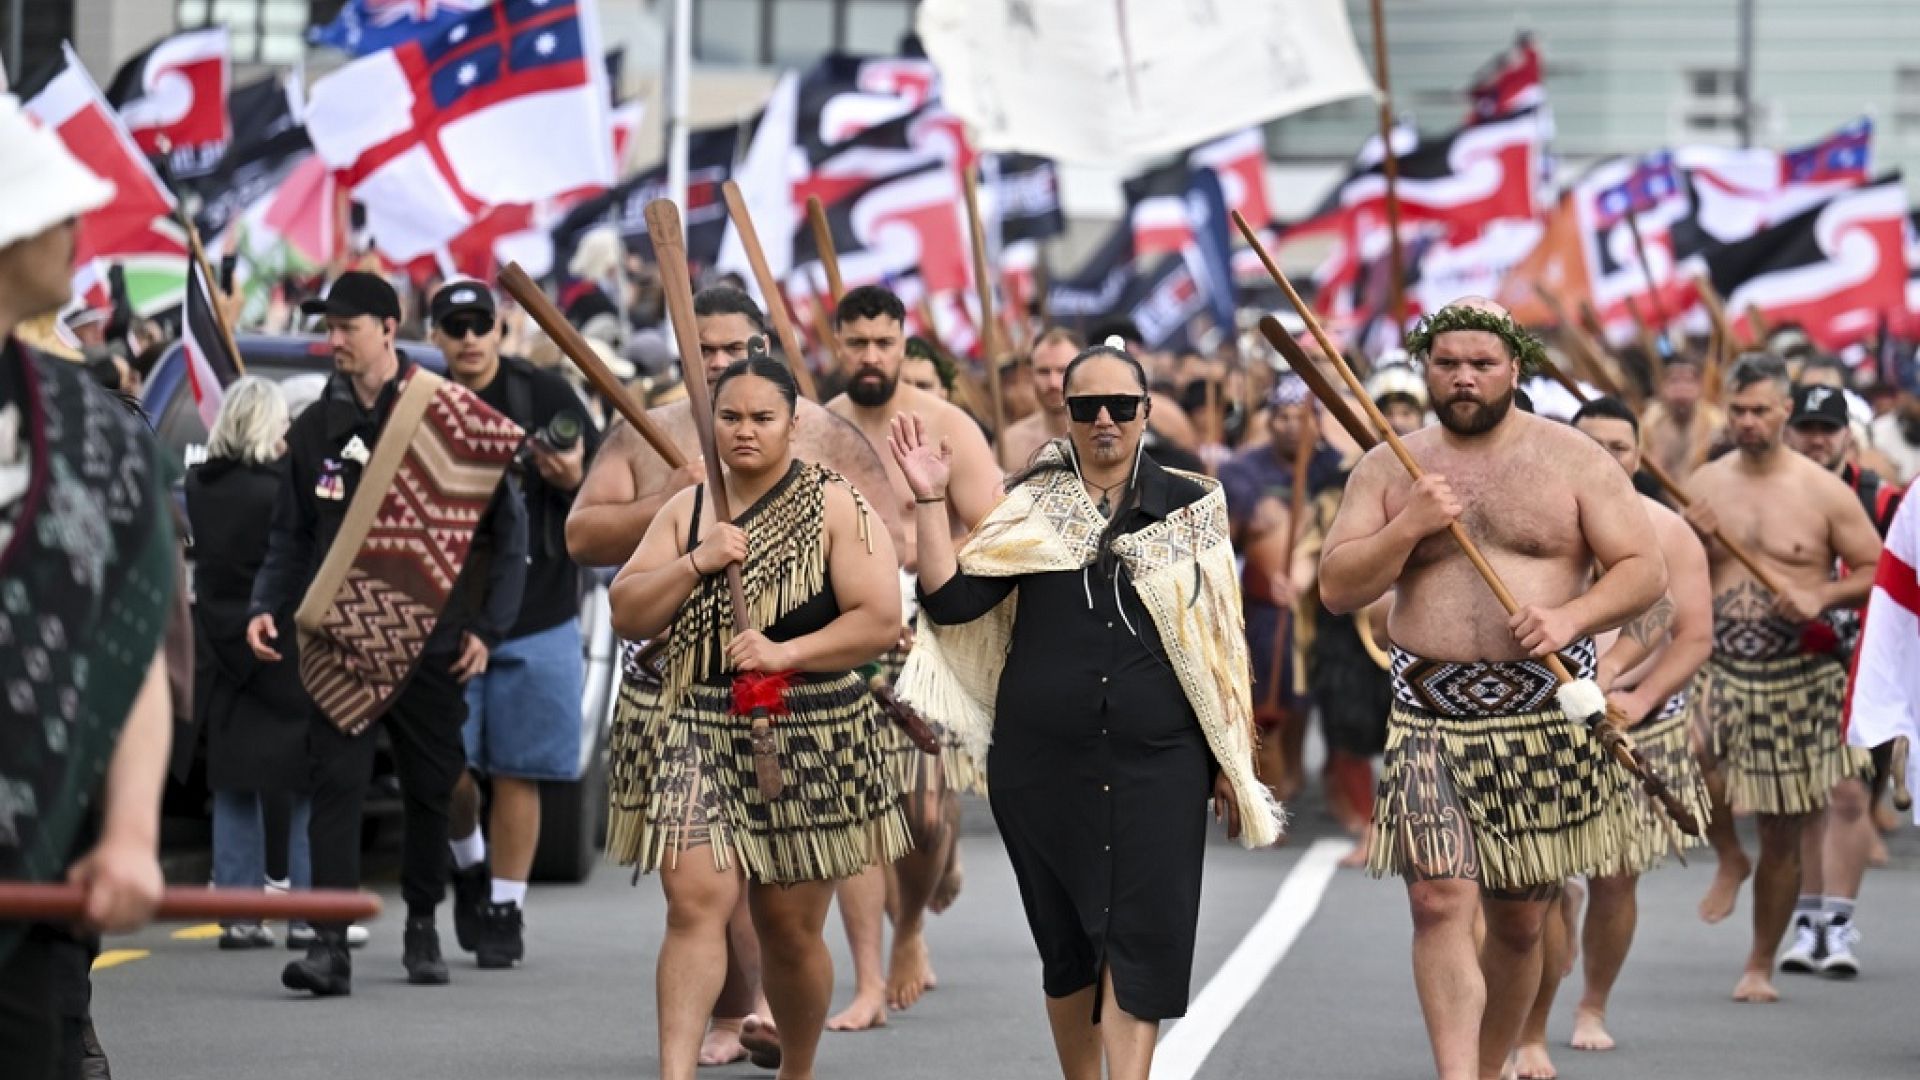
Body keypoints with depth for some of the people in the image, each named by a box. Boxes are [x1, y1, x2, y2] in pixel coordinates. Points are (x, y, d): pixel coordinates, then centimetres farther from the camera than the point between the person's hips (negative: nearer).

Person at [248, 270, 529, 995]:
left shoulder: (453, 418, -2)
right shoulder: (316, 427, 8)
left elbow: (507, 528, 3)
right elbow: (291, 535, 15)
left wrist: (487, 627, -2)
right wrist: (266, 607, -1)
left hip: (430, 640, -2)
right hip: (339, 641, 2)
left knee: (430, 788, 8)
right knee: (335, 786, -9)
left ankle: (423, 927, 26)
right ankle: (331, 945, -14)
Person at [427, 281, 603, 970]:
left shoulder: (545, 396, 2)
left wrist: (576, 481, -14)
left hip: (537, 618, -1)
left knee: (517, 772, 2)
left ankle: (505, 909, 12)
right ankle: (469, 865, 25)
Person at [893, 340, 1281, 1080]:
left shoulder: (1190, 508, 6)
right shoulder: (1031, 507, 7)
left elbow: (1221, 641, 8)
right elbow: (951, 599, -2)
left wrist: (1230, 759, 7)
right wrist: (931, 500, -9)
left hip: (1158, 761, -1)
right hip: (1043, 760, 1)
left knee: (1142, 937, -9)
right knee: (1065, 940, 8)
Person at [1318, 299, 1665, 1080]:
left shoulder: (1573, 458, 3)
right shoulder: (1388, 470, 7)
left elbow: (1644, 571, 1)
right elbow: (1336, 589, 2)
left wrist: (1571, 616, -17)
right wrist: (1409, 526, -12)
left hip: (1547, 713, 0)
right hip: (1429, 716, 0)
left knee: (1519, 921, 9)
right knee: (1440, 903, -16)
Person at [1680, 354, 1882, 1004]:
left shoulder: (1822, 492, -5)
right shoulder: (1704, 486, 4)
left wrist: (1821, 597, -18)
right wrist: (1690, 541, -8)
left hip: (1797, 679, -1)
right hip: (1717, 665, 1)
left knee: (1782, 836, 6)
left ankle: (1761, 966, 24)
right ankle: (1728, 858, 1)